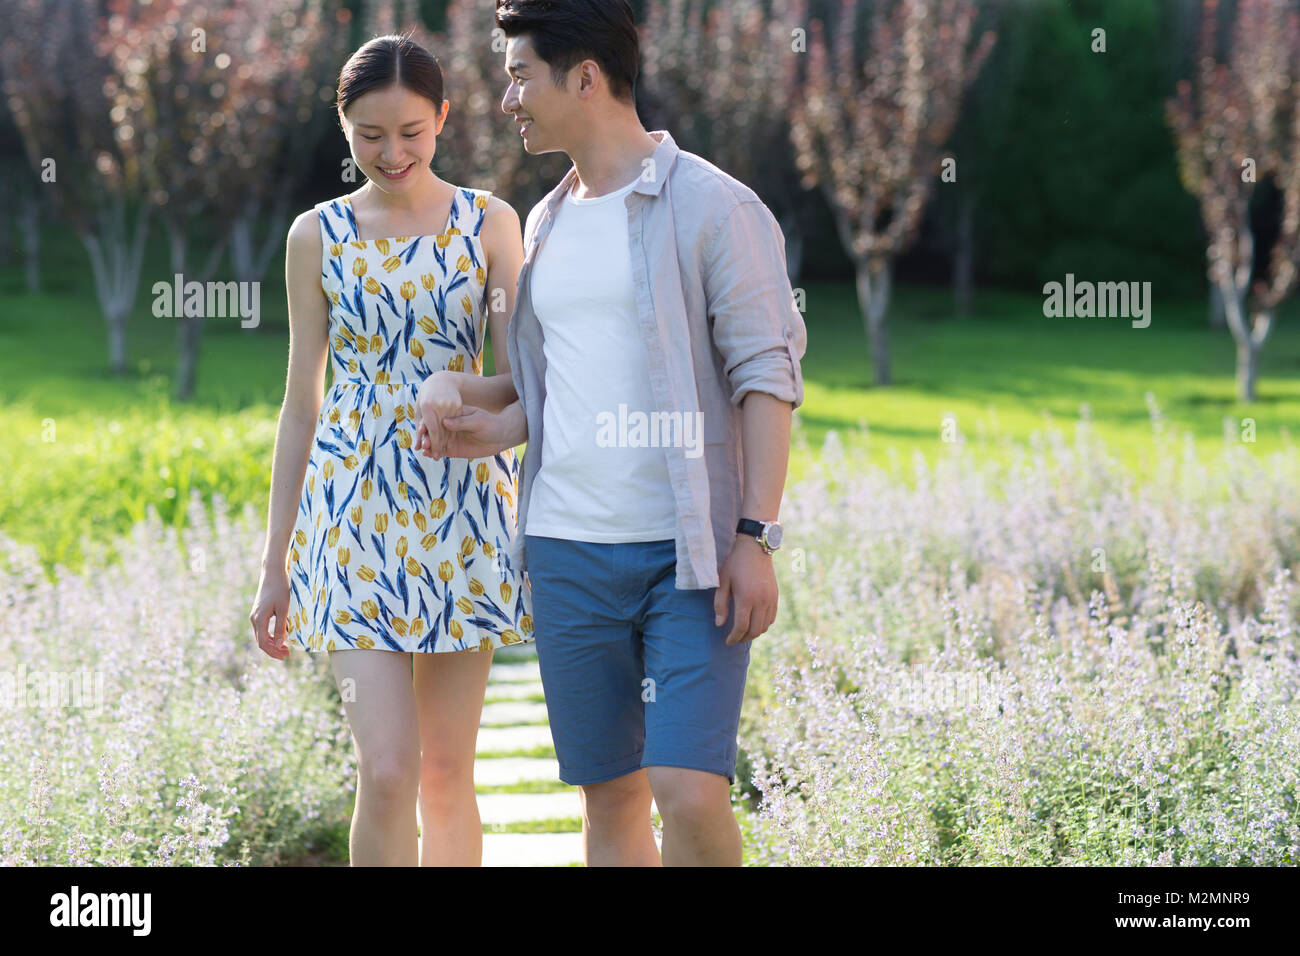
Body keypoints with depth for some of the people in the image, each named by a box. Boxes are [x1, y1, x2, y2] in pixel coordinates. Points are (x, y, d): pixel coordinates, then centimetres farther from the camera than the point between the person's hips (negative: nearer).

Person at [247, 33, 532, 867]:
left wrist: (466, 391, -22)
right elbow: (302, 403, 8)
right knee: (387, 769, -12)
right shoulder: (318, 236, 5)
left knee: (447, 773, 5)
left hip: (463, 510, 1)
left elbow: (526, 377, 1)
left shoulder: (489, 224, 4)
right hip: (354, 510, -1)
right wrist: (275, 563, 7)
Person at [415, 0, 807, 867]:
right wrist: (498, 430, 5)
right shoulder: (549, 222, 16)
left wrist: (757, 537, -15)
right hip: (569, 551, 6)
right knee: (608, 796, 7)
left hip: (690, 552, -6)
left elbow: (767, 376, -8)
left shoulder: (713, 208, -5)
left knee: (688, 793, -16)